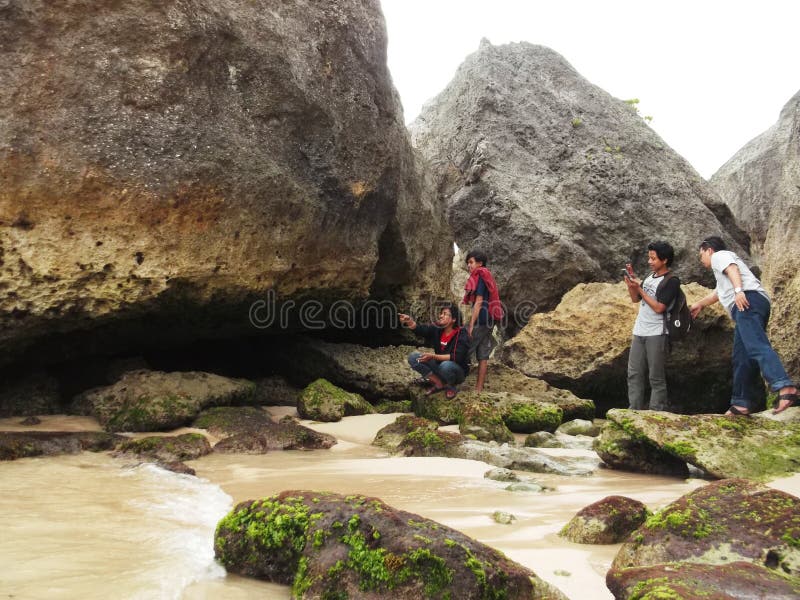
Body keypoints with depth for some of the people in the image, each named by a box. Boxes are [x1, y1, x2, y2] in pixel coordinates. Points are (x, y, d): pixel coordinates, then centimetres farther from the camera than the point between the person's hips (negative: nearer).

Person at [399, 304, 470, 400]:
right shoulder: (437, 330, -5)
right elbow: (420, 329, -20)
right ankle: (439, 383, -5)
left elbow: (457, 357, -28)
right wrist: (409, 321, -41)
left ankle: (450, 386, -6)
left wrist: (433, 356, -34)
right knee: (413, 357, -11)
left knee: (446, 365, -40)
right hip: (439, 366, 6)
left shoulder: (461, 334, -20)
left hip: (458, 371, -6)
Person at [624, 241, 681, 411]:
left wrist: (639, 288, -14)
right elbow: (635, 299, 19)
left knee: (656, 377, -3)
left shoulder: (671, 281, -9)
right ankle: (634, 410, 11)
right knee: (634, 374, 6)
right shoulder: (650, 276, 13)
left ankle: (657, 413, 1)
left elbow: (659, 308, -15)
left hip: (656, 334, -7)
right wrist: (631, 282, 1)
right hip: (639, 332, 7)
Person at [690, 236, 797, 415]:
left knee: (756, 345, -28)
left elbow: (732, 269, -9)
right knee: (741, 358, 5)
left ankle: (784, 387, -46)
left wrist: (738, 290, -25)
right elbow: (718, 293, 57)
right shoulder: (724, 259, 42)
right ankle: (742, 403, 1)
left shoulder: (719, 255, 15)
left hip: (748, 300, -10)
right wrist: (699, 305, 70)